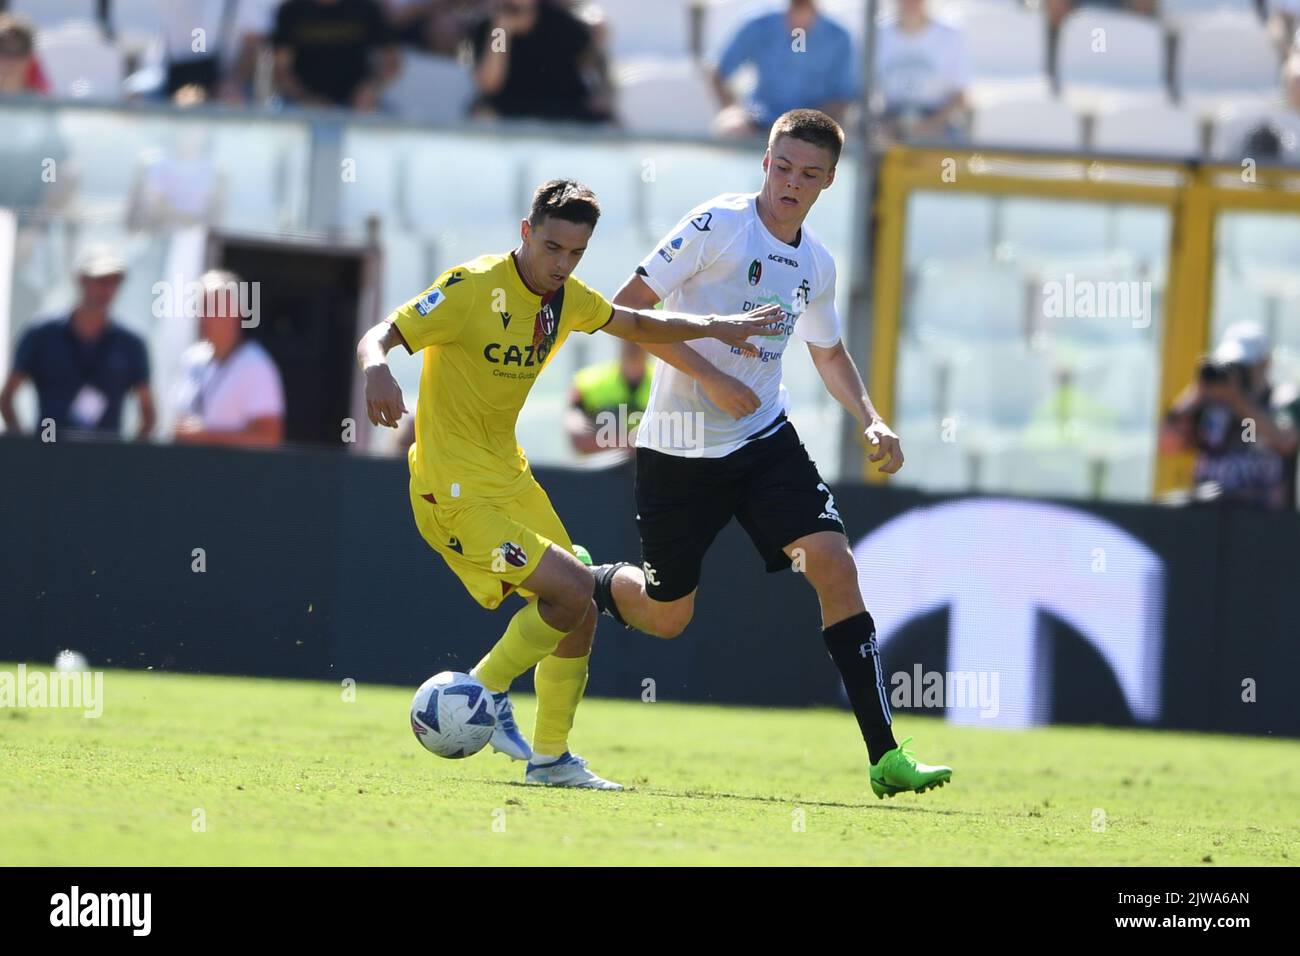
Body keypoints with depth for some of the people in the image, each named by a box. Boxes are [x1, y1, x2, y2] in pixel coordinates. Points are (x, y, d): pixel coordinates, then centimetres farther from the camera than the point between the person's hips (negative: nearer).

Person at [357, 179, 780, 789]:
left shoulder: (566, 298, 4)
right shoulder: (474, 287, -19)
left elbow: (636, 324, 23)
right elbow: (378, 338, -23)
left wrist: (715, 327, 12)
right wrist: (377, 370, -46)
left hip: (508, 477, 8)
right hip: (455, 487, -8)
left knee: (578, 614, 9)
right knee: (571, 590, -19)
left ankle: (550, 757, 22)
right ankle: (484, 691, 0)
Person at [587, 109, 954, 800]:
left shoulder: (817, 264, 7)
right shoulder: (718, 223, -12)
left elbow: (828, 354, 26)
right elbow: (626, 308, -14)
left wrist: (872, 422, 9)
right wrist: (709, 377, -21)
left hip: (765, 439, 4)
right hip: (681, 448, -4)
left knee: (832, 561, -17)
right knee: (665, 616, 6)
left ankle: (885, 756, -19)